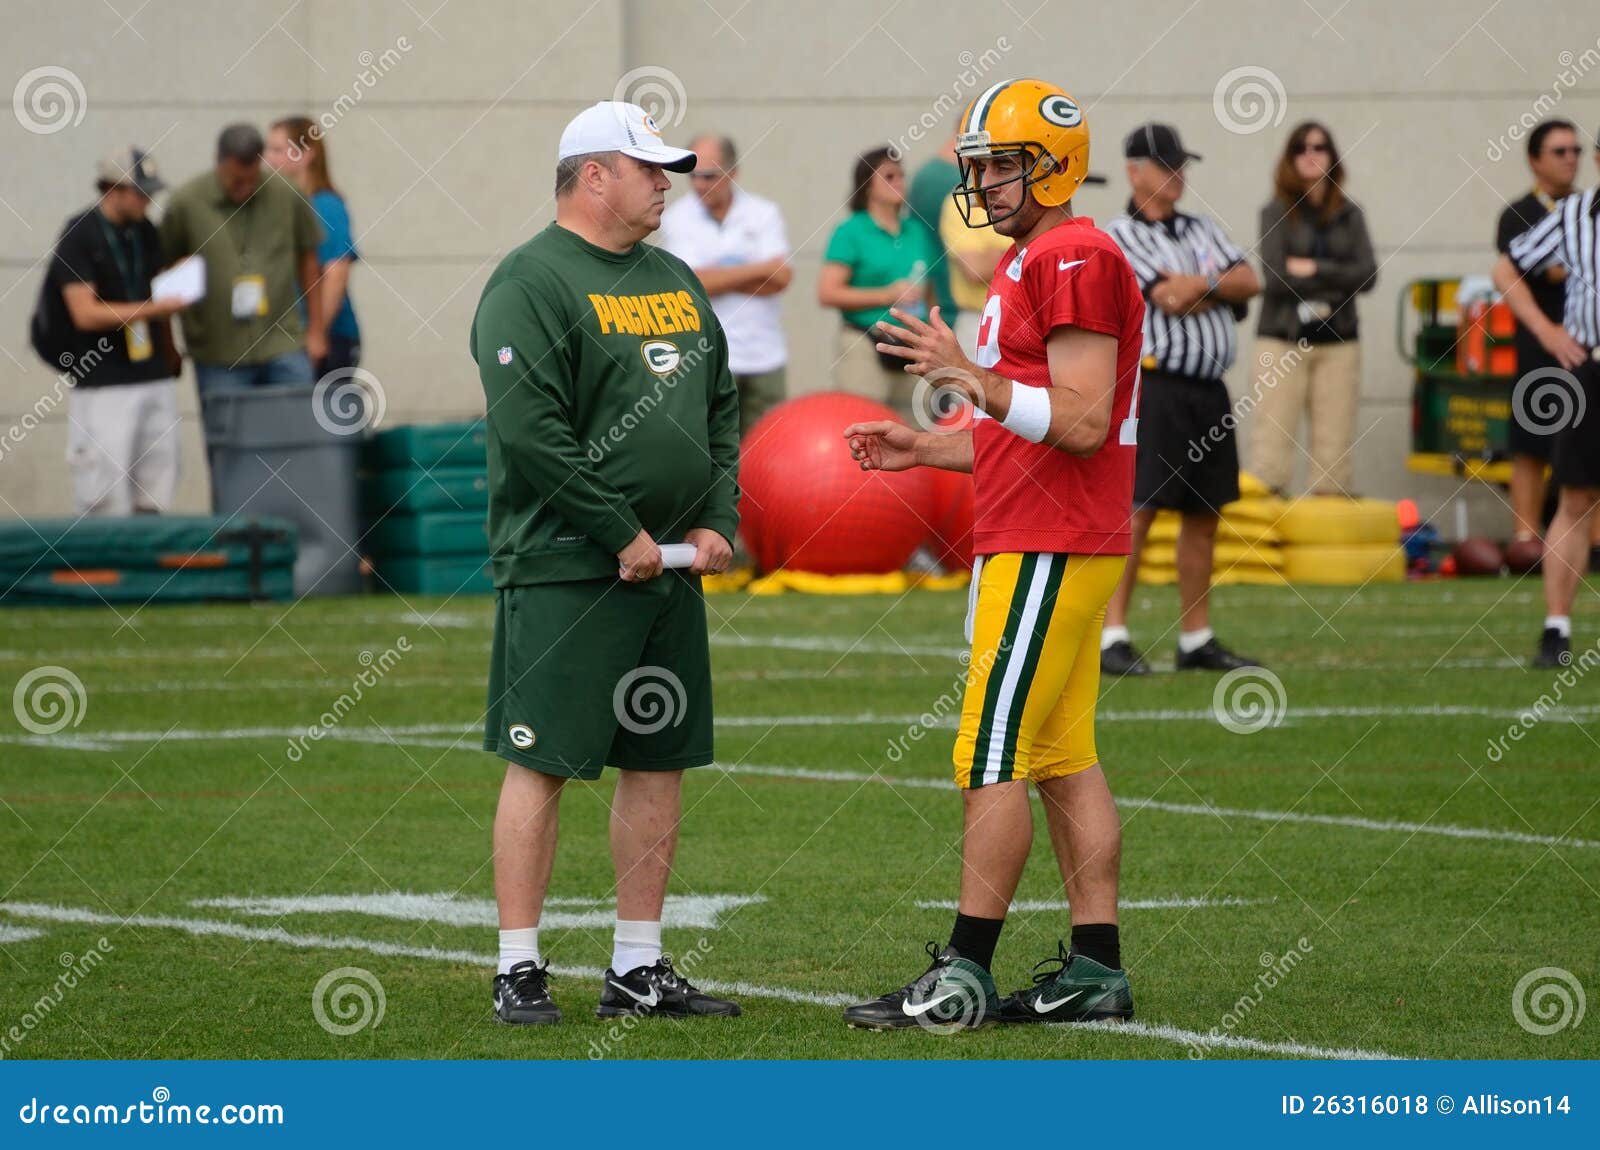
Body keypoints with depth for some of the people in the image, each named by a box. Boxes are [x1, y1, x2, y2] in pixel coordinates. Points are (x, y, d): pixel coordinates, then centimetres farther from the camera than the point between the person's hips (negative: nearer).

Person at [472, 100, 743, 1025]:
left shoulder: (675, 281, 17)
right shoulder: (532, 283, -10)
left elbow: (723, 410, 22)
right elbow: (530, 429, -18)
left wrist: (716, 522, 7)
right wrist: (621, 535, -16)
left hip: (670, 571, 8)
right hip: (566, 573, -8)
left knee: (662, 762, 9)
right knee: (543, 764, -5)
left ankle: (639, 967, 17)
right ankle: (520, 971, 0)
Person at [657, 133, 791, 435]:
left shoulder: (764, 214, 4)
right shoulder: (677, 218, -1)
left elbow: (780, 278, -7)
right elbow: (691, 283, -13)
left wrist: (719, 277, -9)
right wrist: (758, 269, -9)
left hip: (763, 354, 3)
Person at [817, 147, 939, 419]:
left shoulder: (917, 232, 14)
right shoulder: (851, 232, -2)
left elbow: (930, 294, 22)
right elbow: (827, 293, -10)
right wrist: (887, 295, -11)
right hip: (864, 347, -5)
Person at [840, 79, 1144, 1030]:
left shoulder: (1077, 261, -15)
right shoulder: (1033, 264, 18)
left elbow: (1081, 424, -21)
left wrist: (971, 377, -23)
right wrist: (926, 449, 15)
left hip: (1049, 551, -11)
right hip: (1047, 545, 11)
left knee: (993, 760, -8)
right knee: (1063, 757, 10)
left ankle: (963, 976, -7)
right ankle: (1096, 971, 12)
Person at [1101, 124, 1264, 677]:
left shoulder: (1201, 230, 19)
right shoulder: (1121, 236, -4)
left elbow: (1250, 282, 7)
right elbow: (1171, 300, -15)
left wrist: (1201, 284, -10)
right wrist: (1223, 290, 1)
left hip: (1209, 392, 7)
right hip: (1156, 384, -7)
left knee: (1203, 516, 10)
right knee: (1137, 510, -12)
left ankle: (1197, 641, 16)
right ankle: (1112, 637, -13)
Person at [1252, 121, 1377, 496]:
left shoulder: (1349, 214, 10)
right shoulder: (1277, 212, 1)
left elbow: (1367, 274, -1)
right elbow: (1274, 278, -10)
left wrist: (1314, 269, -9)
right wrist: (1336, 280, -5)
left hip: (1338, 341, 3)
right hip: (1283, 337, -3)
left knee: (1334, 444, 2)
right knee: (1272, 441, -8)